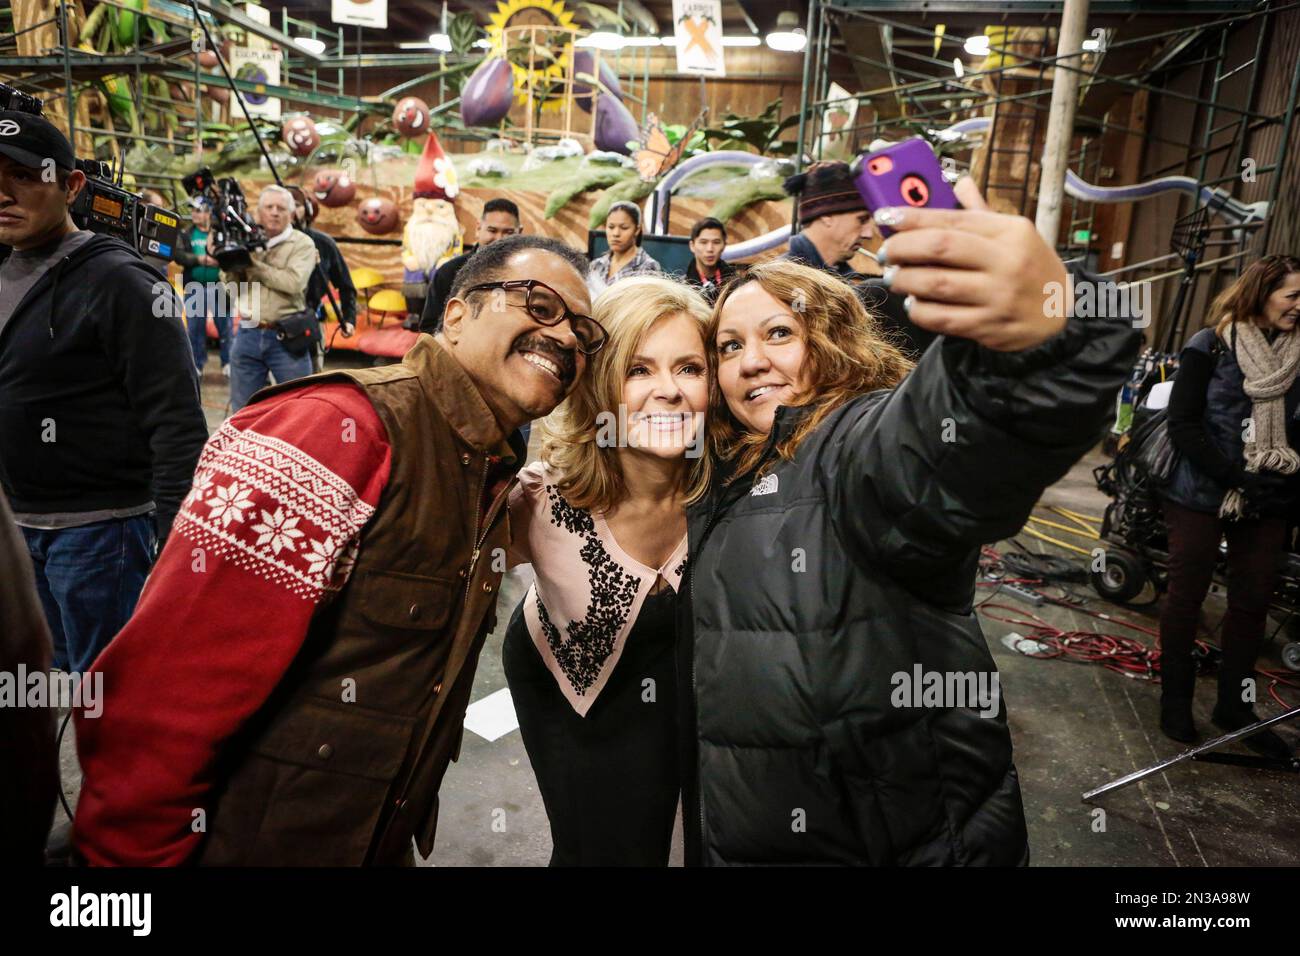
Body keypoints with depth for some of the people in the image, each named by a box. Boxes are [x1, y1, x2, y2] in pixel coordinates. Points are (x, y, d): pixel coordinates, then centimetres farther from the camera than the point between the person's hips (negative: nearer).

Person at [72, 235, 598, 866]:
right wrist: (130, 853, -16)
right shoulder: (341, 429, -25)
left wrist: (403, 830, 15)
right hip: (247, 844, -7)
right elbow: (164, 693, -25)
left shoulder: (495, 475, 2)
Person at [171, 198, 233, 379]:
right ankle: (197, 367, 17)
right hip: (194, 287, 3)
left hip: (218, 286, -3)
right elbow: (177, 254, -4)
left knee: (225, 326, 3)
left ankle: (228, 364, 15)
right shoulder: (185, 233, 8)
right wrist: (198, 259, -17)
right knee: (194, 328, 8)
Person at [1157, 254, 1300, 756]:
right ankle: (1175, 698, 21)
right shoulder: (1209, 347, -6)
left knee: (1254, 601, 10)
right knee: (1186, 595, 6)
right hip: (1201, 494, -4)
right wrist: (1233, 476, -19)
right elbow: (1183, 424, -11)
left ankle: (1235, 704, 25)